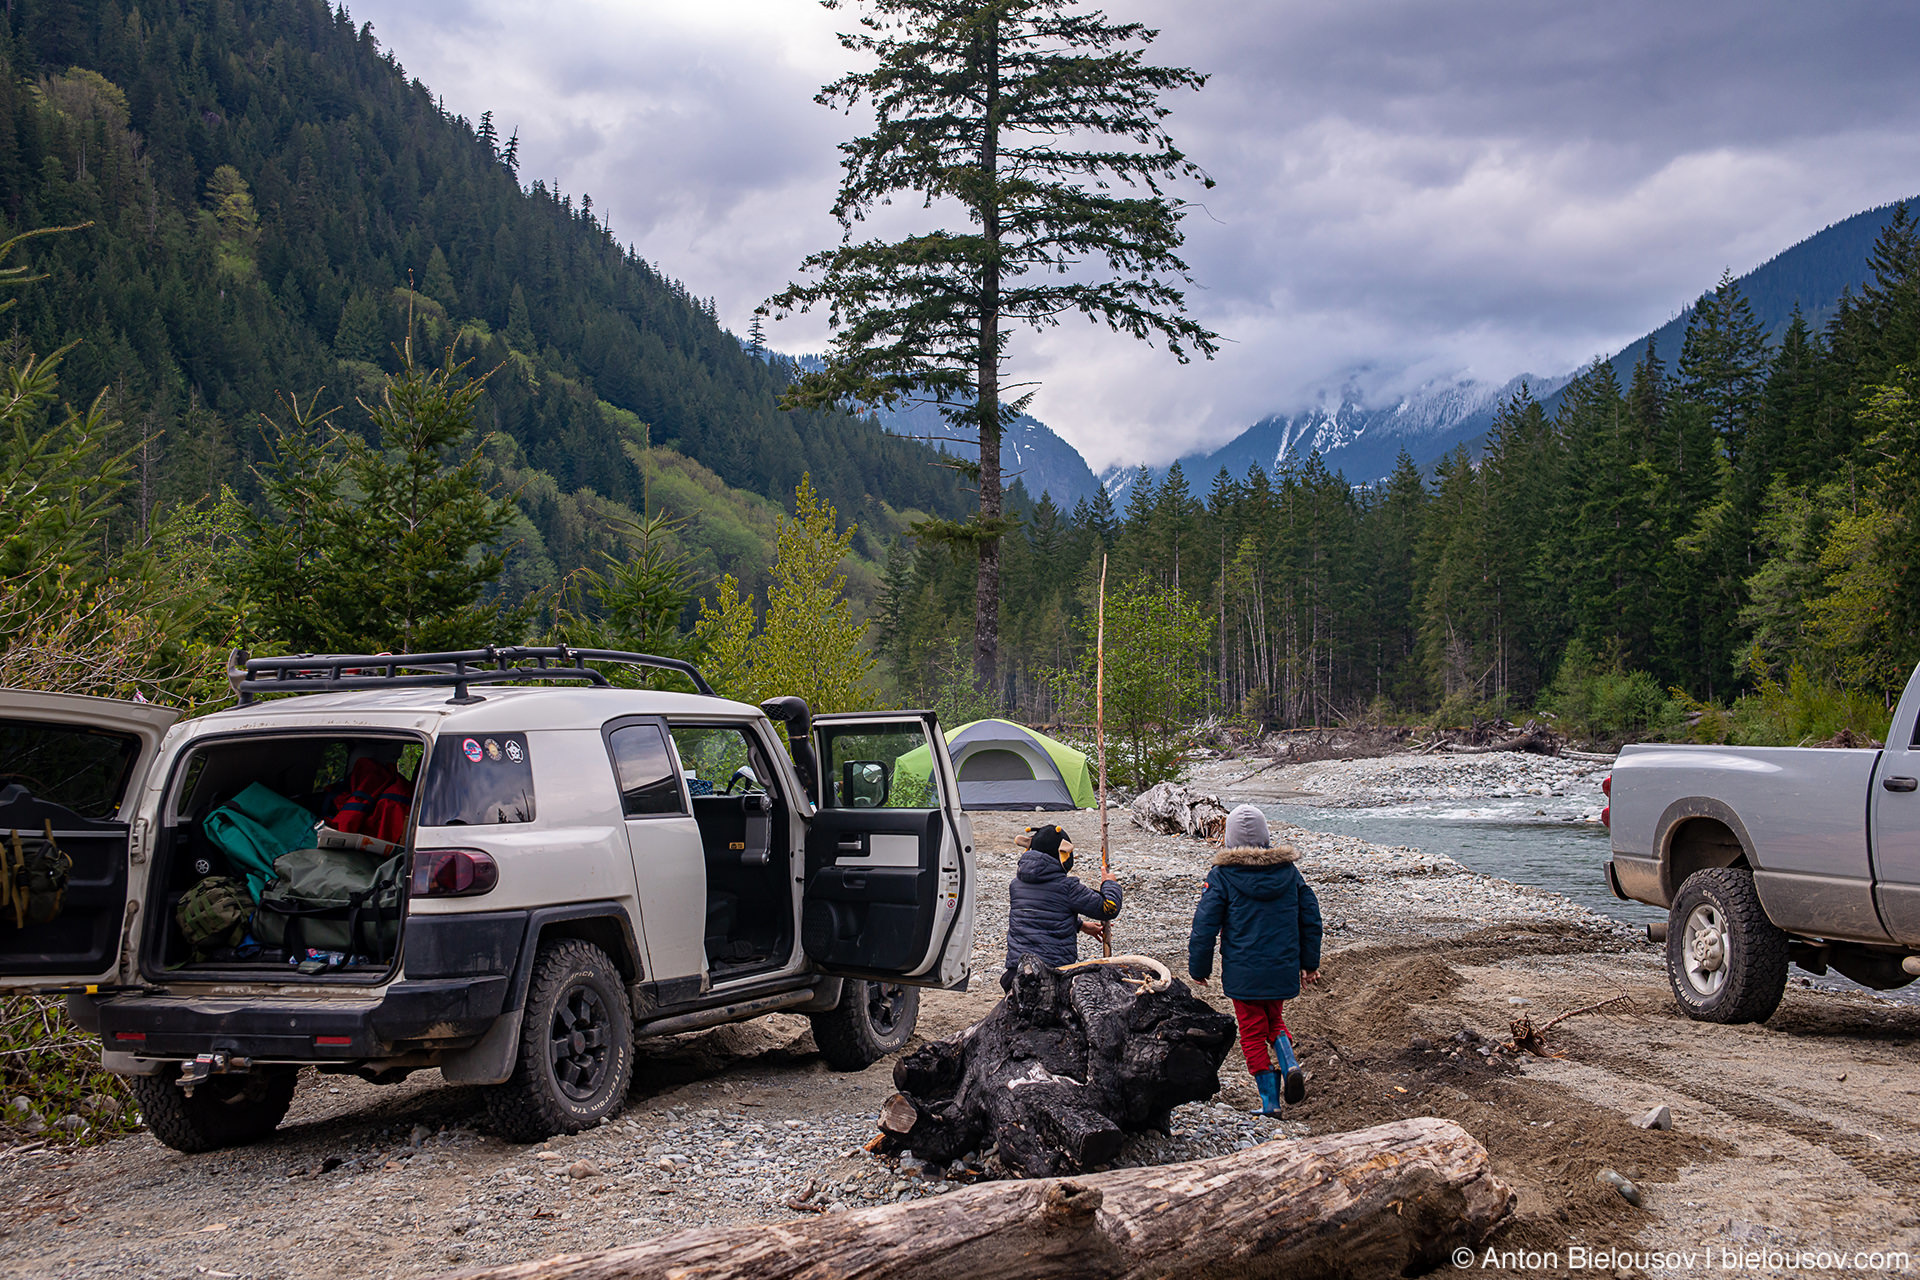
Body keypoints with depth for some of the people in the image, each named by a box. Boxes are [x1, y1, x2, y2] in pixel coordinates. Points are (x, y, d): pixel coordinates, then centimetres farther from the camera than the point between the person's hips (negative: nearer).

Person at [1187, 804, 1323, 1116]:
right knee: (1275, 1020, 24)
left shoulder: (1222, 876, -11)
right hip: (1282, 970, 4)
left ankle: (1270, 1100, 7)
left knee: (1253, 1031, 8)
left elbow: (1205, 926, -10)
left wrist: (1198, 968, 3)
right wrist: (1309, 962, 20)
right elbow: (1310, 917, 9)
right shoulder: (1289, 871, 2)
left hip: (1243, 972, -4)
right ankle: (1289, 1063, -3)